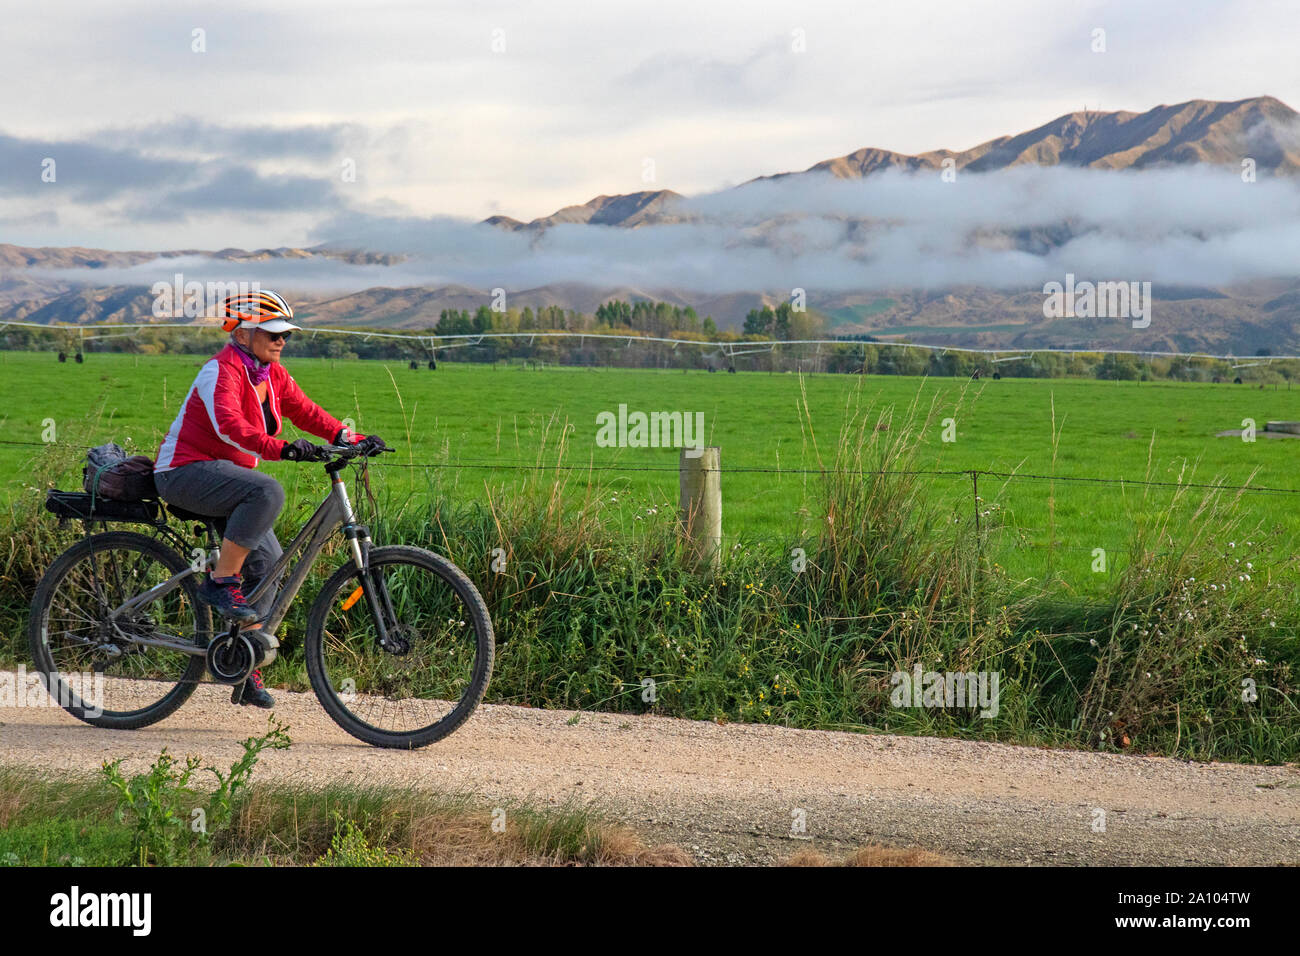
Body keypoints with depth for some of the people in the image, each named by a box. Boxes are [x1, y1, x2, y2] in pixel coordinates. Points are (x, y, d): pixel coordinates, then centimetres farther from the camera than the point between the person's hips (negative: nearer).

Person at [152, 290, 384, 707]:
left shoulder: (273, 375, 9)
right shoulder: (222, 371, -18)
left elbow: (307, 412, 5)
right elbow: (229, 426, -34)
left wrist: (352, 439, -11)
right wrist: (282, 449, -48)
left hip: (225, 477, 9)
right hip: (186, 473, -9)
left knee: (270, 565, -1)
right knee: (268, 492, -34)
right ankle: (219, 582, -23)